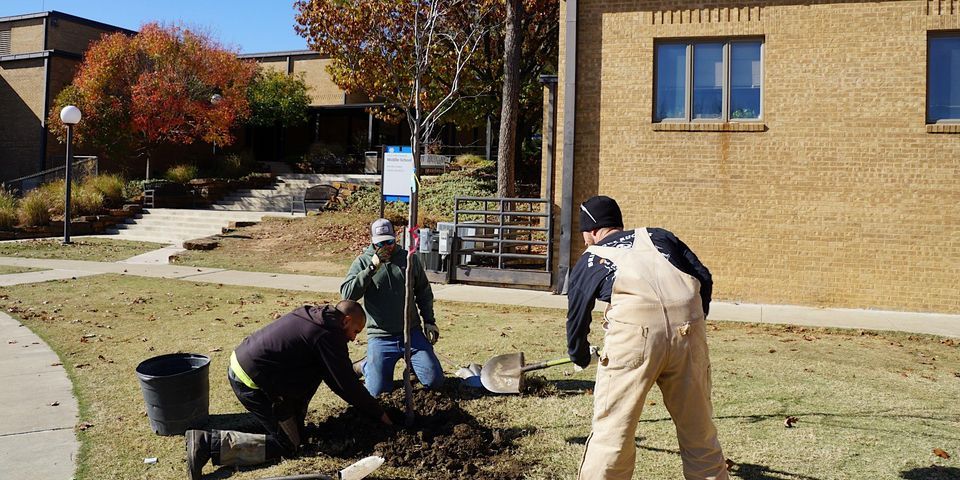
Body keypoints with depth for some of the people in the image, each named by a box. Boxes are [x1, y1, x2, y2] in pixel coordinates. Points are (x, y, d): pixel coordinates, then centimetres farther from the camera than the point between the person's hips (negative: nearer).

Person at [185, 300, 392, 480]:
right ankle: (209, 442, -6)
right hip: (253, 383, -10)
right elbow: (347, 384, -12)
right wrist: (379, 413, 0)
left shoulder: (312, 314, 13)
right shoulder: (328, 336, -15)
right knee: (287, 445, 1)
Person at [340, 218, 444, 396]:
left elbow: (424, 291, 16)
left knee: (435, 381, -3)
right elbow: (347, 294, -15)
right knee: (378, 390, -7)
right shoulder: (363, 262, -2)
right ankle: (367, 365, 24)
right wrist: (372, 268, -21)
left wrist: (429, 321, 9)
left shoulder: (409, 258, 5)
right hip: (380, 337, -2)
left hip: (412, 333, 2)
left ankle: (411, 364, 27)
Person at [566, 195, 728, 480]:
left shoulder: (589, 260, 21)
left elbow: (577, 319, 27)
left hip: (635, 330, -3)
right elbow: (704, 279, 18)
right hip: (689, 328, 3)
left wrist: (580, 358, 45)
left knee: (612, 429, 6)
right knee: (698, 428, 17)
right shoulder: (658, 236, 26)